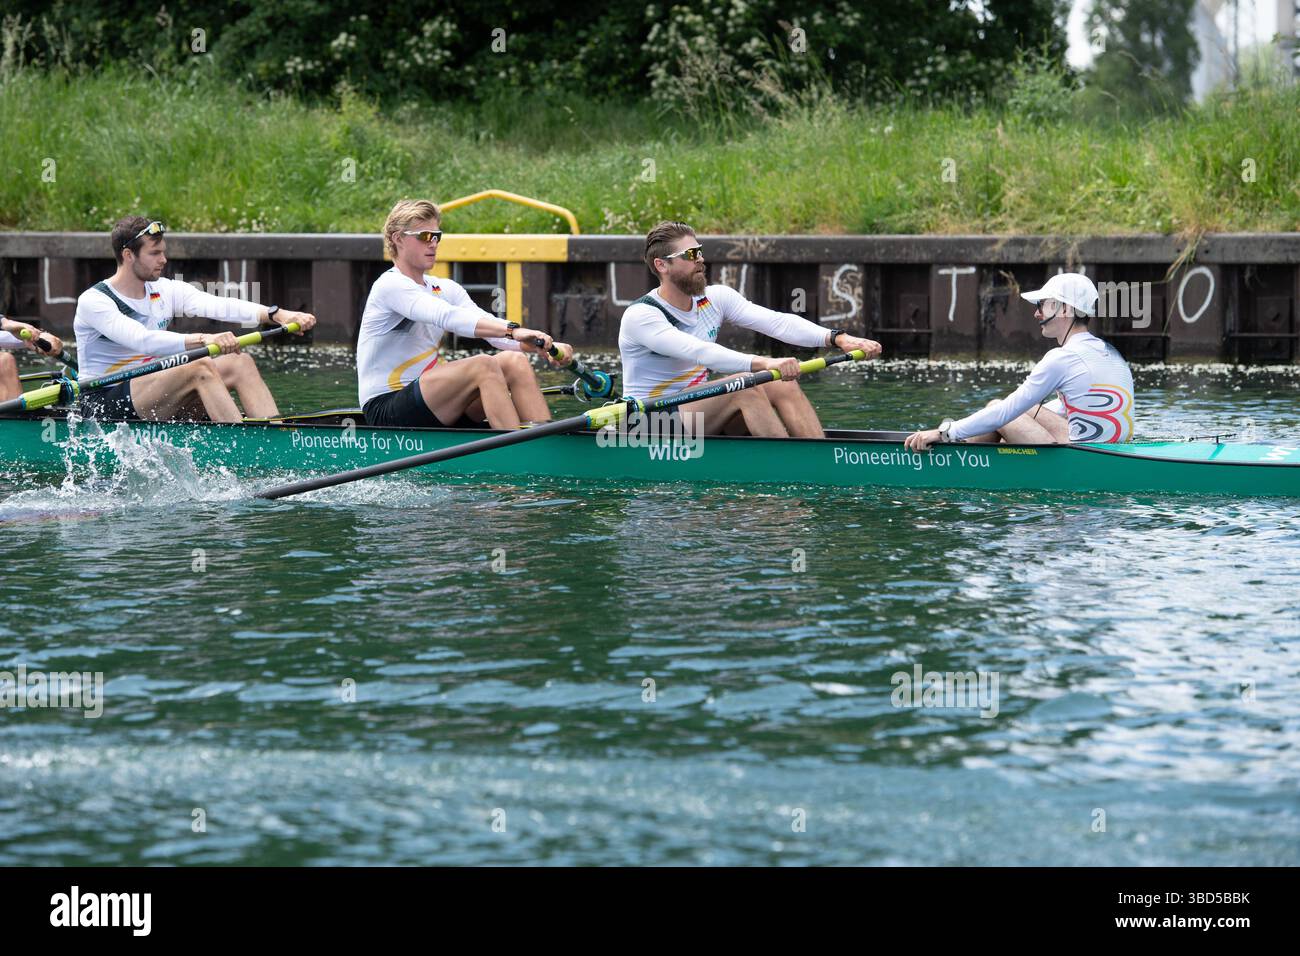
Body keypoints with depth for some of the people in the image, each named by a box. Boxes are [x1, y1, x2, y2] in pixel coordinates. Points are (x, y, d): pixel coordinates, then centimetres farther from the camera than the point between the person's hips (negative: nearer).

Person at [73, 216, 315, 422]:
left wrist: (275, 314, -25)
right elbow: (142, 340, -29)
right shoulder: (93, 301, -12)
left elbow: (218, 306, -8)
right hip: (105, 406, -7)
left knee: (240, 364, -11)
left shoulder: (166, 291, 8)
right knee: (201, 368, -28)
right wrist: (202, 340, -42)